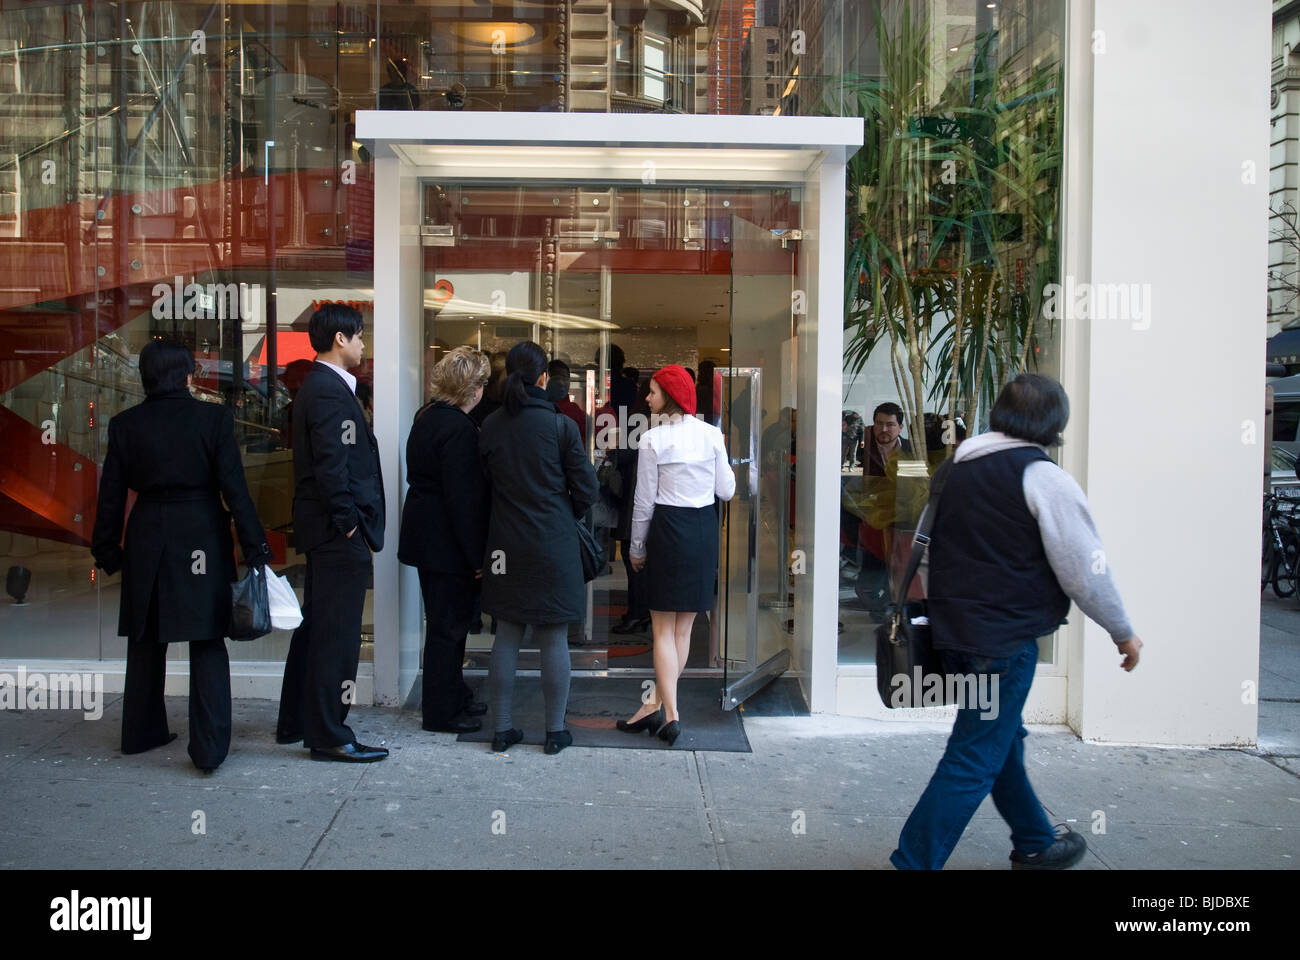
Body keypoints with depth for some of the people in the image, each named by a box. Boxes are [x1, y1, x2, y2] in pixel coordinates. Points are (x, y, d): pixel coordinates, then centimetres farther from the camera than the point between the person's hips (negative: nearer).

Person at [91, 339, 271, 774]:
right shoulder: (213, 418, -8)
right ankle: (208, 748, 0)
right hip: (202, 539, -3)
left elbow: (111, 494, 4)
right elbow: (234, 487, -10)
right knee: (207, 645, 3)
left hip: (147, 541, 3)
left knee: (147, 641, 18)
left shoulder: (125, 424, 0)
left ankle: (142, 732, 30)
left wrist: (107, 549, 15)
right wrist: (255, 546, -6)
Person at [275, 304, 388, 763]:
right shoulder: (330, 390, -16)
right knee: (337, 634, -4)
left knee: (316, 626, 18)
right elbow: (332, 465, -23)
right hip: (339, 533, -11)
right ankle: (328, 736, 4)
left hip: (323, 530, 11)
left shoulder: (317, 385, 16)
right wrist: (349, 524, -19)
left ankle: (295, 721, 29)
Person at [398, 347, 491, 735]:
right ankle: (442, 713, 12)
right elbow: (463, 498, -22)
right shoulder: (459, 428, -21)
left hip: (425, 535, 10)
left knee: (445, 620, 20)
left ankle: (454, 696, 33)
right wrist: (476, 556, -18)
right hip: (446, 542, -10)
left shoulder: (426, 416, 8)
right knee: (448, 625, 1)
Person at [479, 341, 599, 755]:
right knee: (554, 641, 5)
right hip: (553, 546, -3)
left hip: (506, 546, 3)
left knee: (506, 638, 10)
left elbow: (482, 485, 6)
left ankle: (502, 728, 17)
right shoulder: (560, 425, -10)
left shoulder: (490, 427, -1)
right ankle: (555, 731, 14)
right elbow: (586, 490, -6)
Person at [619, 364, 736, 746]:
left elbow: (644, 501, -5)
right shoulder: (711, 434, 1)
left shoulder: (652, 439, -9)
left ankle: (670, 714, -1)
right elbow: (726, 491, 6)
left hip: (668, 530, -4)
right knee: (684, 628, 12)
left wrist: (637, 548, 6)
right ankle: (656, 705, 20)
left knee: (663, 629, 3)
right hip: (705, 529, 4)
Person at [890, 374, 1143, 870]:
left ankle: (1035, 844, 39)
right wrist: (1124, 633, 3)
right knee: (974, 760, -2)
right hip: (1003, 637, -9)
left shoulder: (959, 467, 10)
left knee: (1001, 740, 22)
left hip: (952, 628, 9)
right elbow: (1085, 570, -11)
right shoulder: (1044, 476, -13)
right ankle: (912, 862, 0)